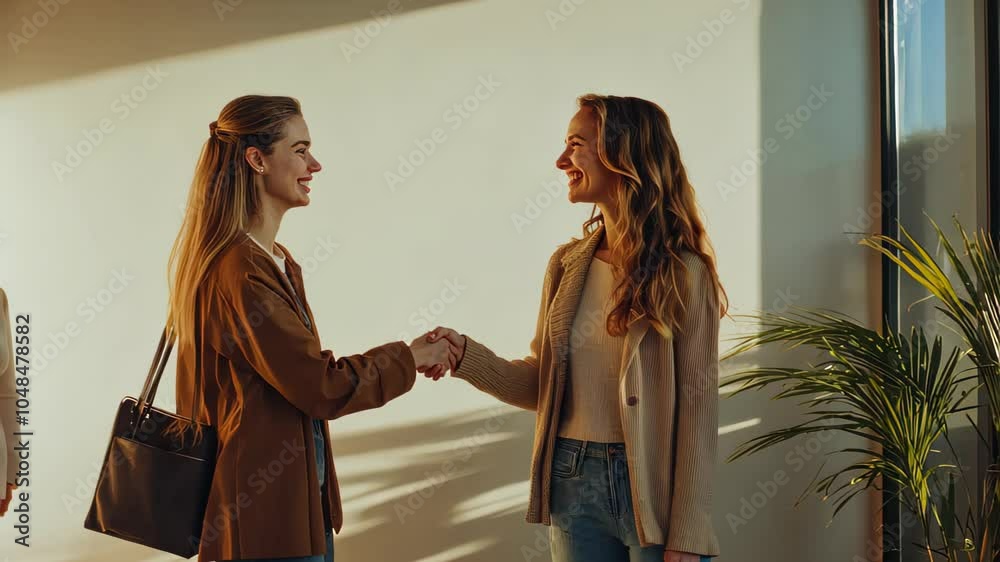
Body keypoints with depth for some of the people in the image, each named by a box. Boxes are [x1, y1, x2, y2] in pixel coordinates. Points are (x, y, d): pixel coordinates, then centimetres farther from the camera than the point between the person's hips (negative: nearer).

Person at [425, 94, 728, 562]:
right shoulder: (566, 264, 5)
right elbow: (542, 385, 9)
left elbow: (697, 408, -11)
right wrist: (465, 355, -7)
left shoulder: (683, 273, -10)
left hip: (651, 487, -4)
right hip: (573, 483, 5)